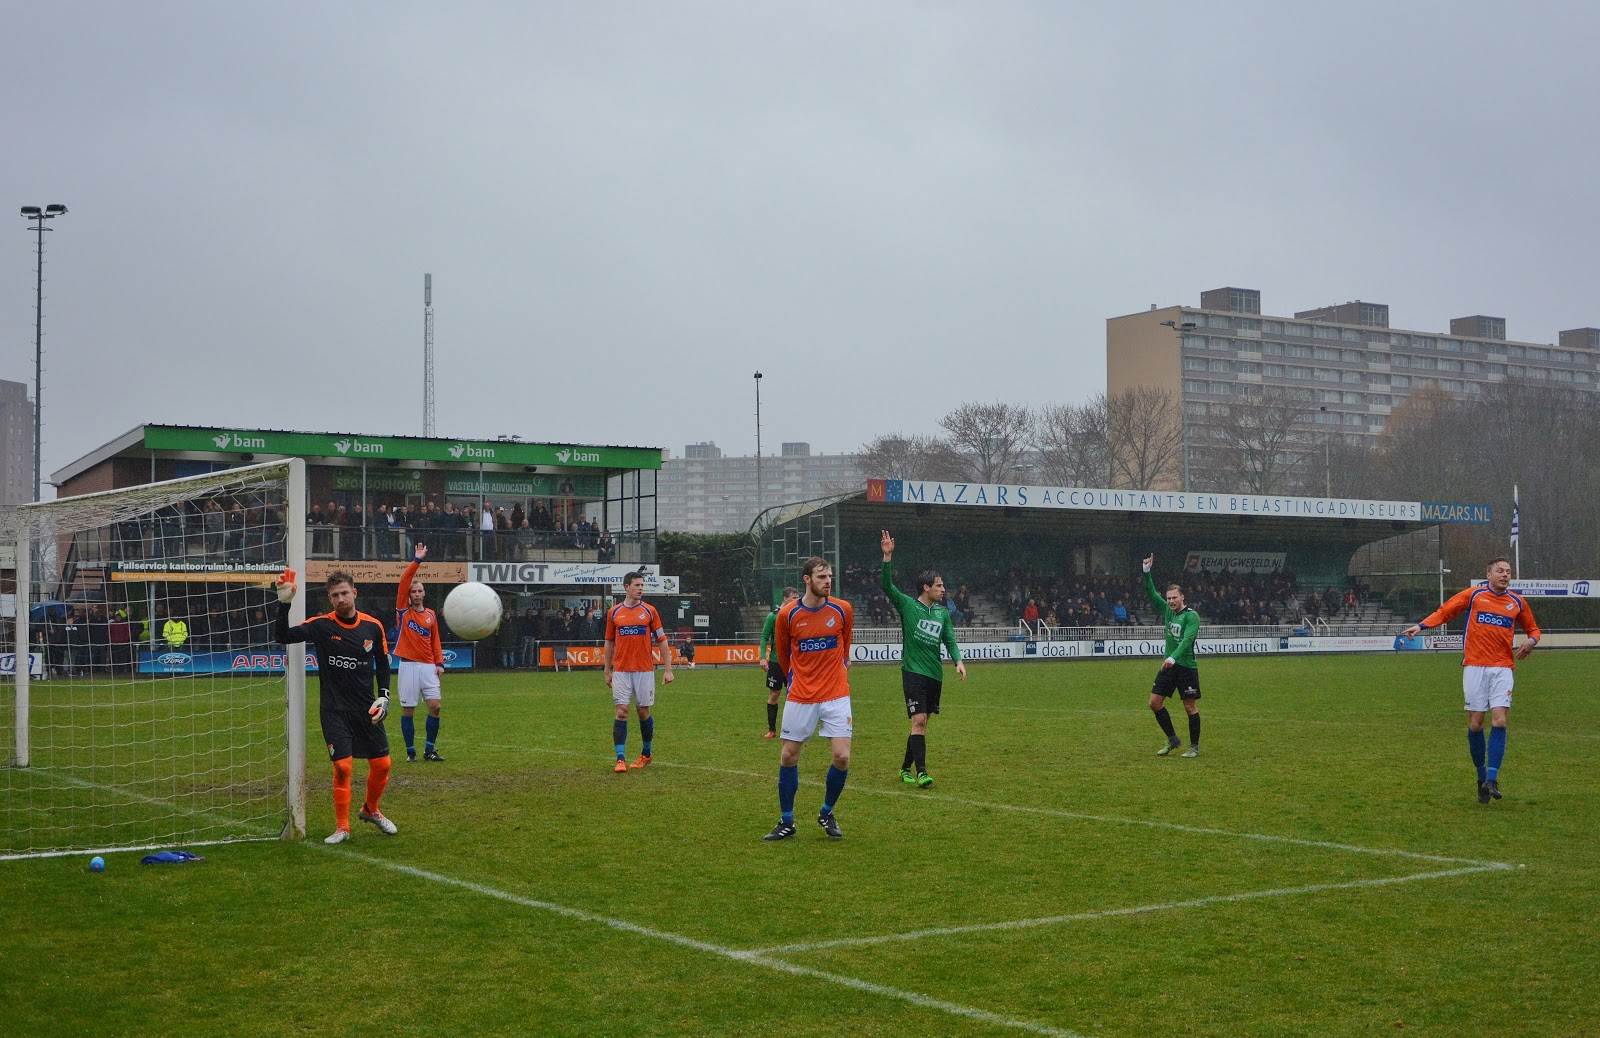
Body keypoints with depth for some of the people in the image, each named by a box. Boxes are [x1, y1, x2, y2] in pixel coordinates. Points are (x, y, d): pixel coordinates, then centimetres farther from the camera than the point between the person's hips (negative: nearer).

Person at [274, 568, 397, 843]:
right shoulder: (321, 625, -7)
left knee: (381, 764, 5)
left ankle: (371, 810, 32)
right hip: (334, 711, -3)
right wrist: (284, 603, -25)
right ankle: (342, 827, 5)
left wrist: (383, 697, 2)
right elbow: (282, 636, -15)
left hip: (366, 709, 3)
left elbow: (383, 663, 12)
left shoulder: (373, 627, 0)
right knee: (342, 767, -10)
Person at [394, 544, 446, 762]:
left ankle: (429, 749, 6)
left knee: (435, 706, -5)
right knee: (408, 710, 0)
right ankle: (410, 750, 10)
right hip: (408, 666, -3)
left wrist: (440, 663, 5)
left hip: (428, 666, 3)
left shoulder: (431, 615, 12)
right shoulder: (403, 610, 2)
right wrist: (416, 561, -12)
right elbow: (404, 581, -9)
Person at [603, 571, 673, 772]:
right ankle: (621, 759, -6)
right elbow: (609, 643, 13)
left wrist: (668, 669, -3)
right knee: (622, 712, -7)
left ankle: (646, 754, 22)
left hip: (645, 670, -1)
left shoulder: (649, 611, 1)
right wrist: (607, 671, 11)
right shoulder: (614, 612, 5)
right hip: (621, 671, 1)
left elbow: (662, 640, 2)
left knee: (643, 712, 5)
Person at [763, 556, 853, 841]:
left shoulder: (842, 610, -4)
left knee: (842, 757, -8)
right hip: (800, 697, 0)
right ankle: (786, 823, 18)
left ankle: (827, 814, 15)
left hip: (836, 695, 0)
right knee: (788, 757, 3)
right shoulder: (787, 615, -6)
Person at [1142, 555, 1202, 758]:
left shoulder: (1191, 616, -12)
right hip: (1168, 665, 7)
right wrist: (1147, 573, 1)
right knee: (1155, 702, 3)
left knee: (1190, 707, 0)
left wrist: (1173, 658, -35)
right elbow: (1152, 593, 11)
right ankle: (1172, 739, 17)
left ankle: (1195, 747, 10)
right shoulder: (1167, 611, 9)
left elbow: (1187, 640, -24)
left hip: (1186, 667, -7)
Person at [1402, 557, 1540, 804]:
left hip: (1502, 668, 1)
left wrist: (1532, 640, 0)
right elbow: (1444, 611, 6)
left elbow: (1533, 629, 23)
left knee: (1499, 721, -13)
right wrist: (1421, 626, -9)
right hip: (1474, 667, -1)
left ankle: (1491, 780, -12)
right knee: (1475, 724, -1)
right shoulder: (1474, 595, 5)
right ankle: (1482, 775, 16)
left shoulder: (1517, 602, 11)